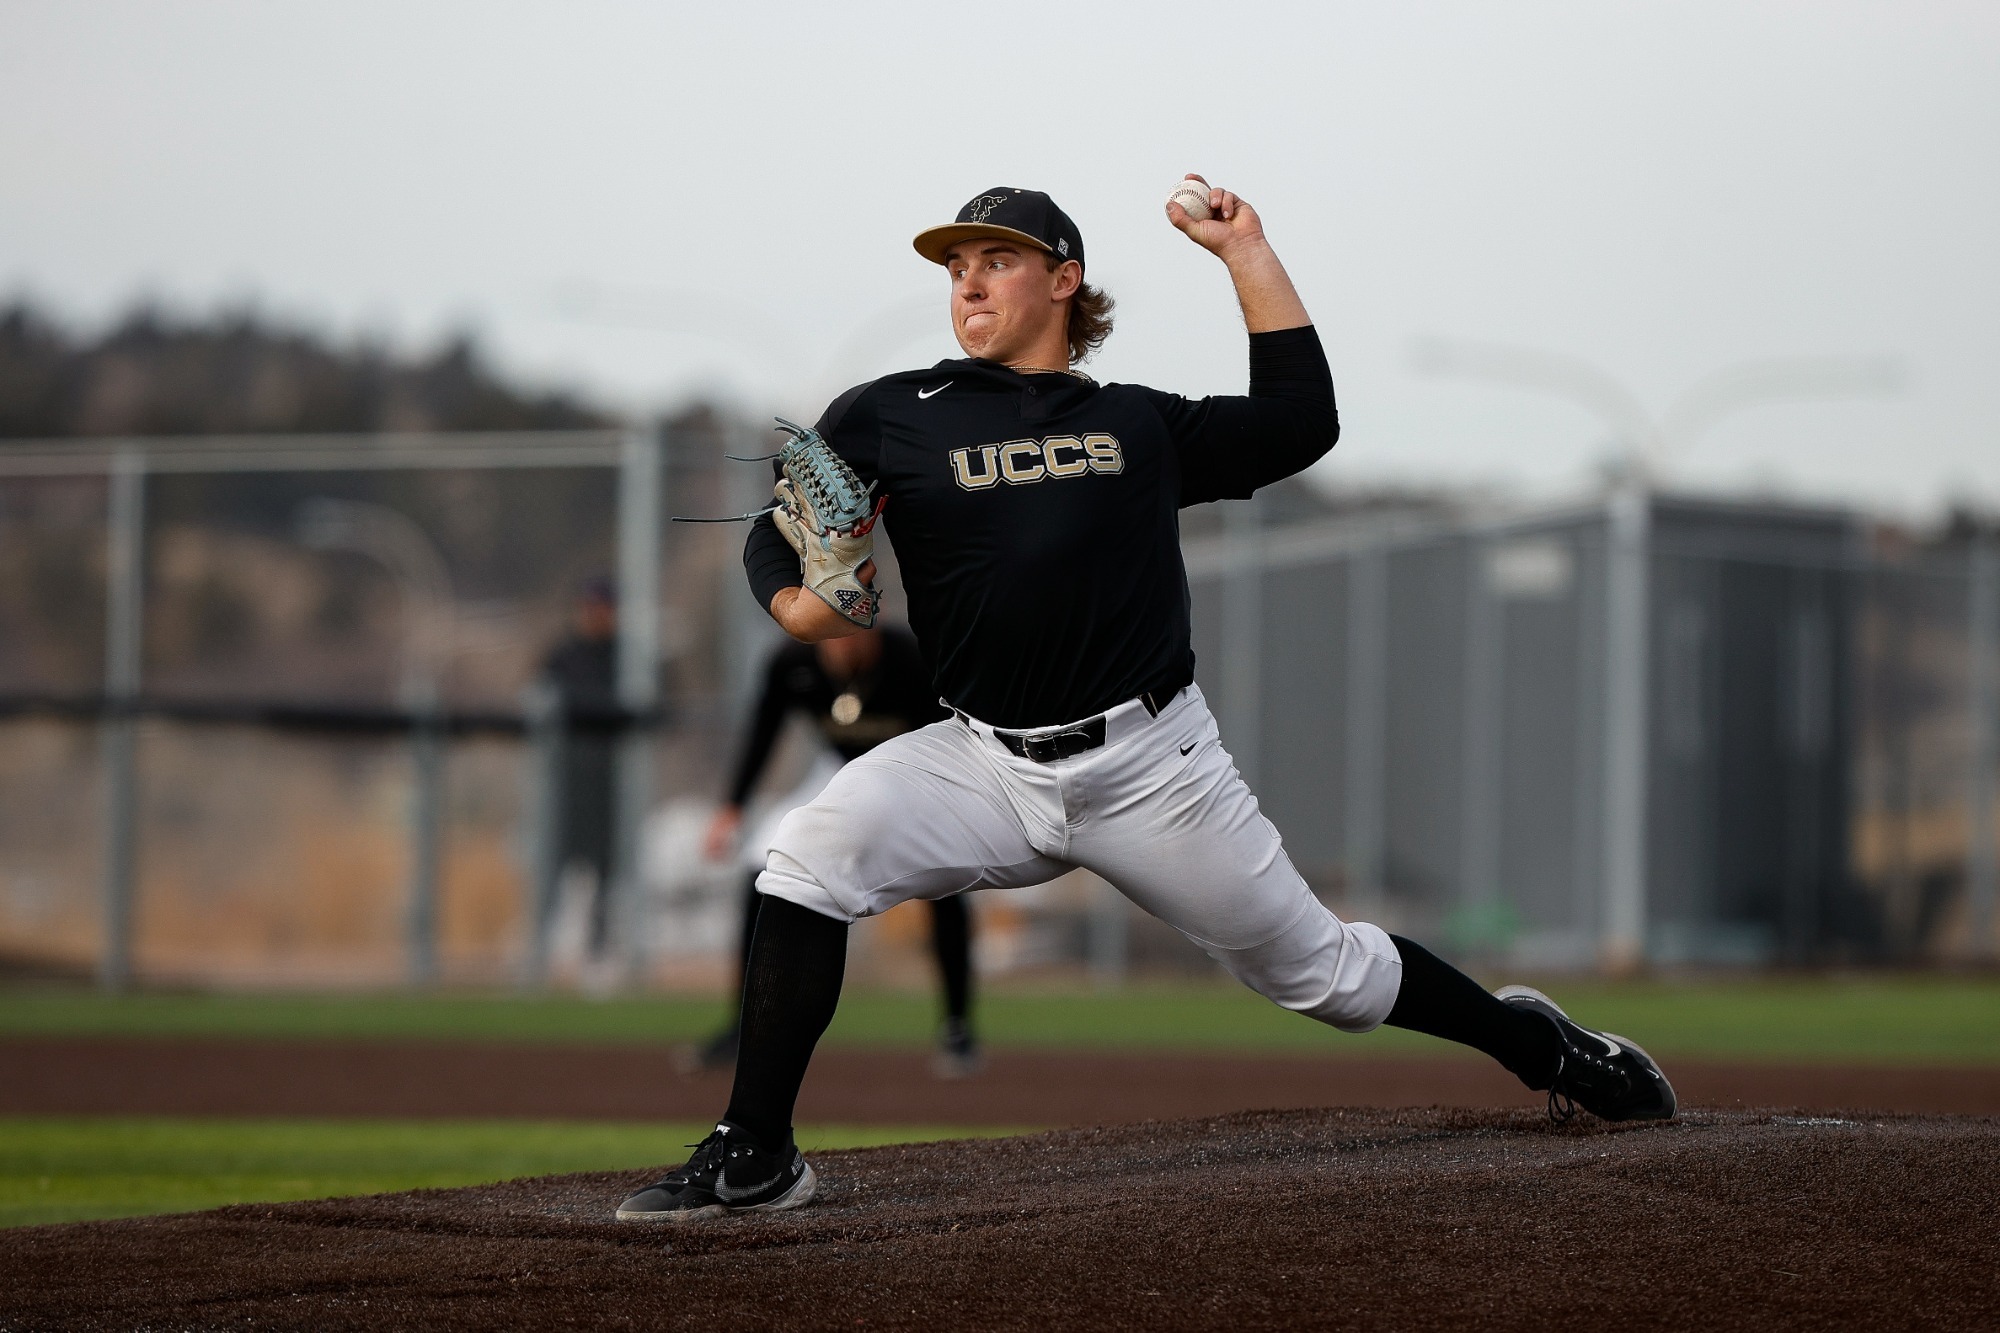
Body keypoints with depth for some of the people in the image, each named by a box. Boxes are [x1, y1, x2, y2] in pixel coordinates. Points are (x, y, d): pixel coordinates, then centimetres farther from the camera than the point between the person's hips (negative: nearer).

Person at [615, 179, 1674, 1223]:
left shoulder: (1141, 424, 10)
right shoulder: (890, 418, 7)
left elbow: (1301, 422, 8)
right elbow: (774, 540, 7)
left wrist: (1246, 251, 9)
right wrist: (799, 607, -17)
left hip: (1151, 767, 0)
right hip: (985, 766, 0)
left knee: (1320, 973, 7)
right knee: (810, 857, -25)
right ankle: (753, 1158, -21)